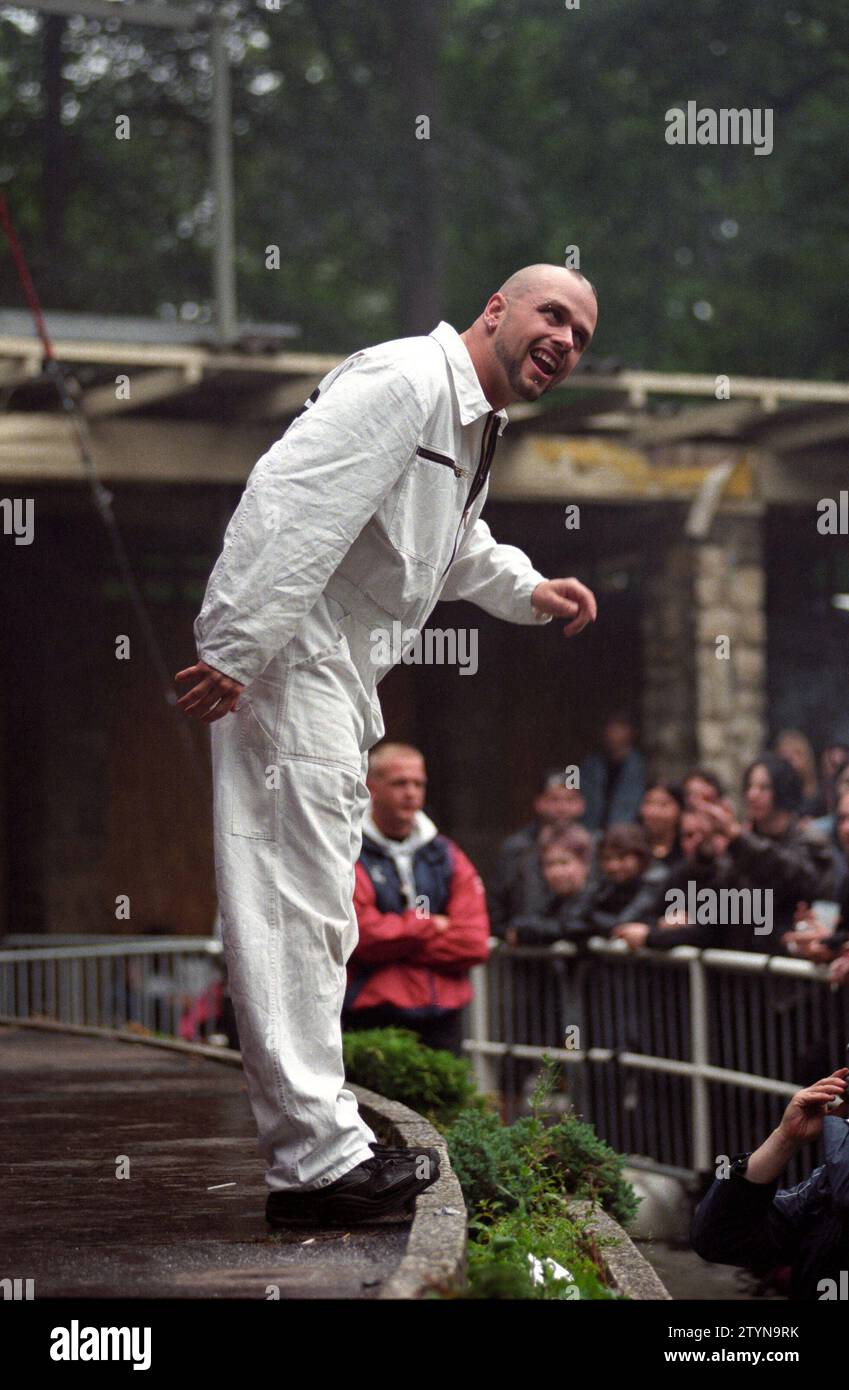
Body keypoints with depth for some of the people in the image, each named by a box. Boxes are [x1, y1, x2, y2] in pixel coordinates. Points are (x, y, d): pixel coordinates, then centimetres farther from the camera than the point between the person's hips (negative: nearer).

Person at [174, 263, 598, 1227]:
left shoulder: (475, 424, 17)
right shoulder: (407, 382, -16)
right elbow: (291, 500, -26)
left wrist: (526, 588, 19)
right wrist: (233, 651, -31)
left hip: (339, 674, 11)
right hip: (283, 659, -11)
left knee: (317, 912, 16)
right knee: (297, 906, -12)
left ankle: (316, 1136, 24)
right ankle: (318, 1158, -13)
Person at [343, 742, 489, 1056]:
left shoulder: (447, 856, 16)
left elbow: (474, 943, 4)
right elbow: (360, 933, -13)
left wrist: (398, 941, -5)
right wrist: (431, 927, 0)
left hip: (441, 1019, 4)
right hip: (371, 1019, -4)